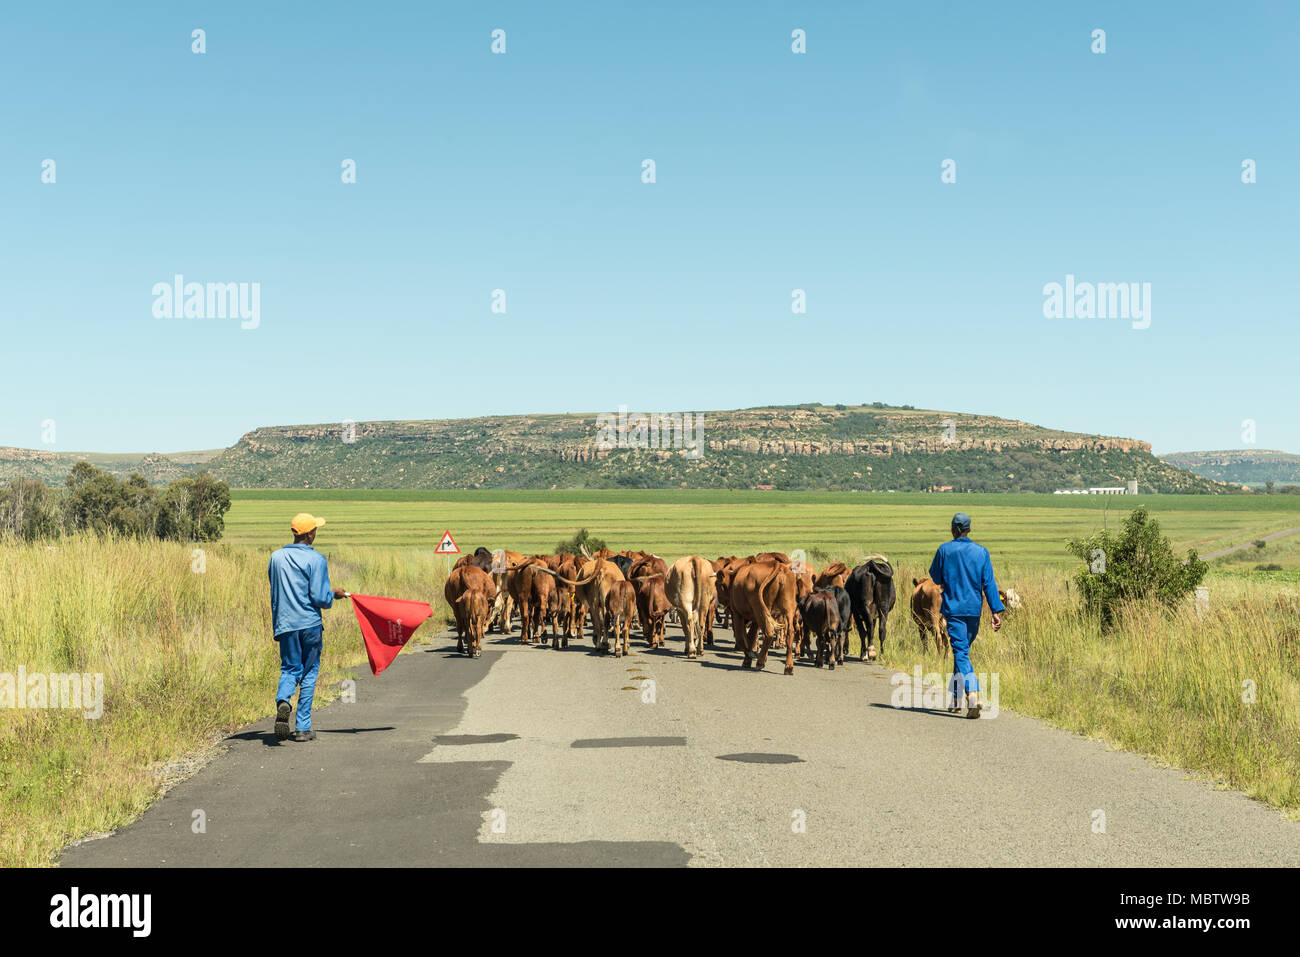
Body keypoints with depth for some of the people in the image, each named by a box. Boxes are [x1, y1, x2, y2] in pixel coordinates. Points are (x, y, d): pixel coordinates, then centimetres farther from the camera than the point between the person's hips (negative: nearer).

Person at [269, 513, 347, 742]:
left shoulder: (276, 557, 6)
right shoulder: (316, 559, -9)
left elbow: (274, 593, 13)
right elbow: (319, 598, -12)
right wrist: (334, 594, 8)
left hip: (285, 624, 3)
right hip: (310, 624, -3)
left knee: (289, 669, 12)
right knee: (309, 673, 8)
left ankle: (283, 701, -21)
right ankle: (303, 728, 9)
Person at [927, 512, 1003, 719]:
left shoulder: (945, 550, -4)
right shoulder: (981, 552, 2)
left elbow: (936, 578, 5)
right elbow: (989, 583, -2)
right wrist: (996, 611, -3)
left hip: (953, 609, -3)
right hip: (974, 609, 3)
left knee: (961, 652, -8)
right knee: (962, 650, 17)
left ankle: (972, 694, -28)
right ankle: (955, 698, 25)